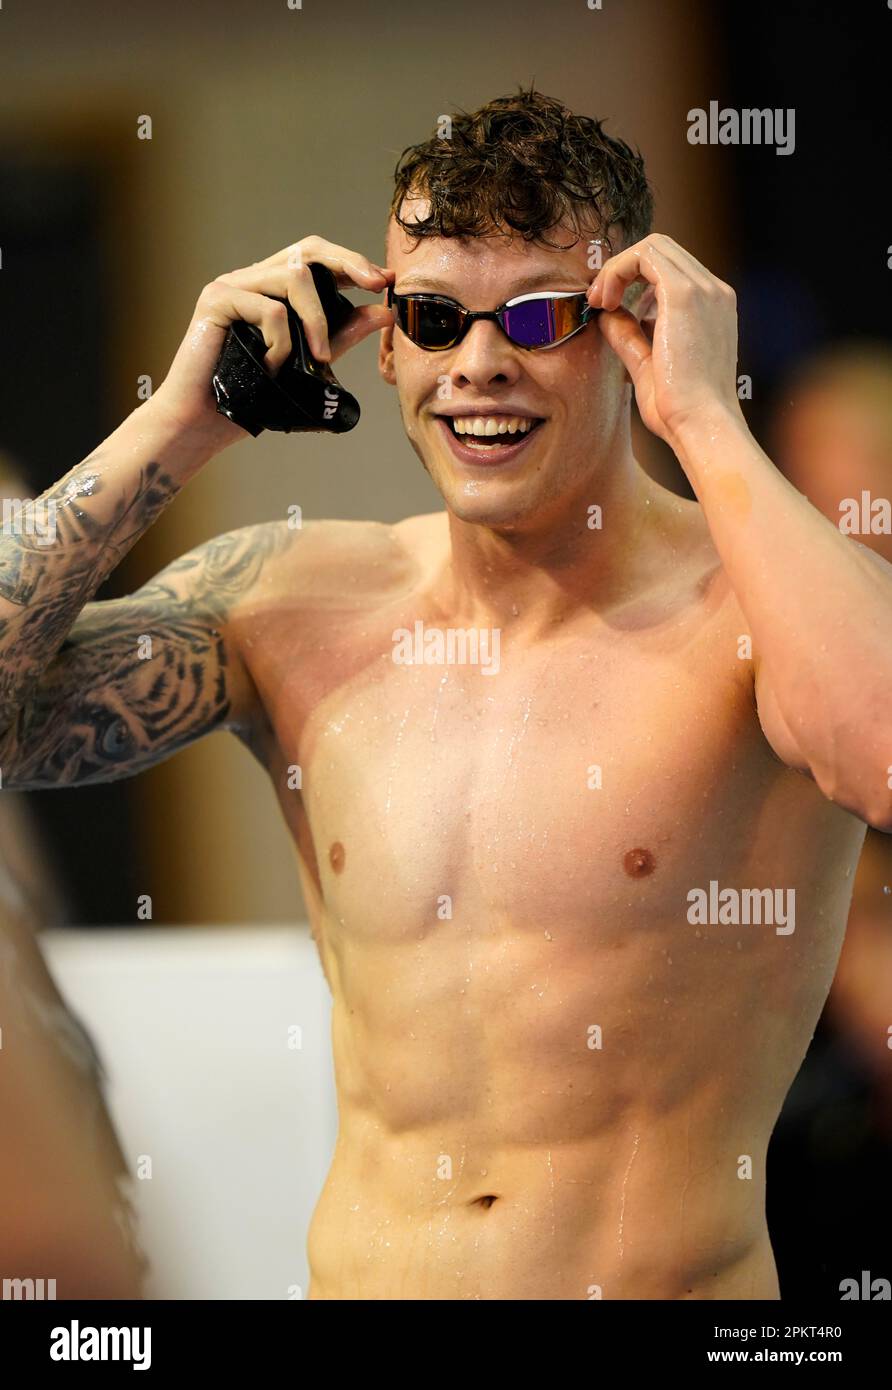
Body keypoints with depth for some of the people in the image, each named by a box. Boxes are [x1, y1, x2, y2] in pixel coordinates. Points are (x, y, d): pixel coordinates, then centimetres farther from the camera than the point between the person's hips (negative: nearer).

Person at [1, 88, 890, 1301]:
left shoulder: (752, 608, -9)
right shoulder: (288, 598, 4)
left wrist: (707, 421, -22)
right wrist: (183, 424, -6)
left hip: (671, 1279, -5)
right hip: (356, 1271, 5)